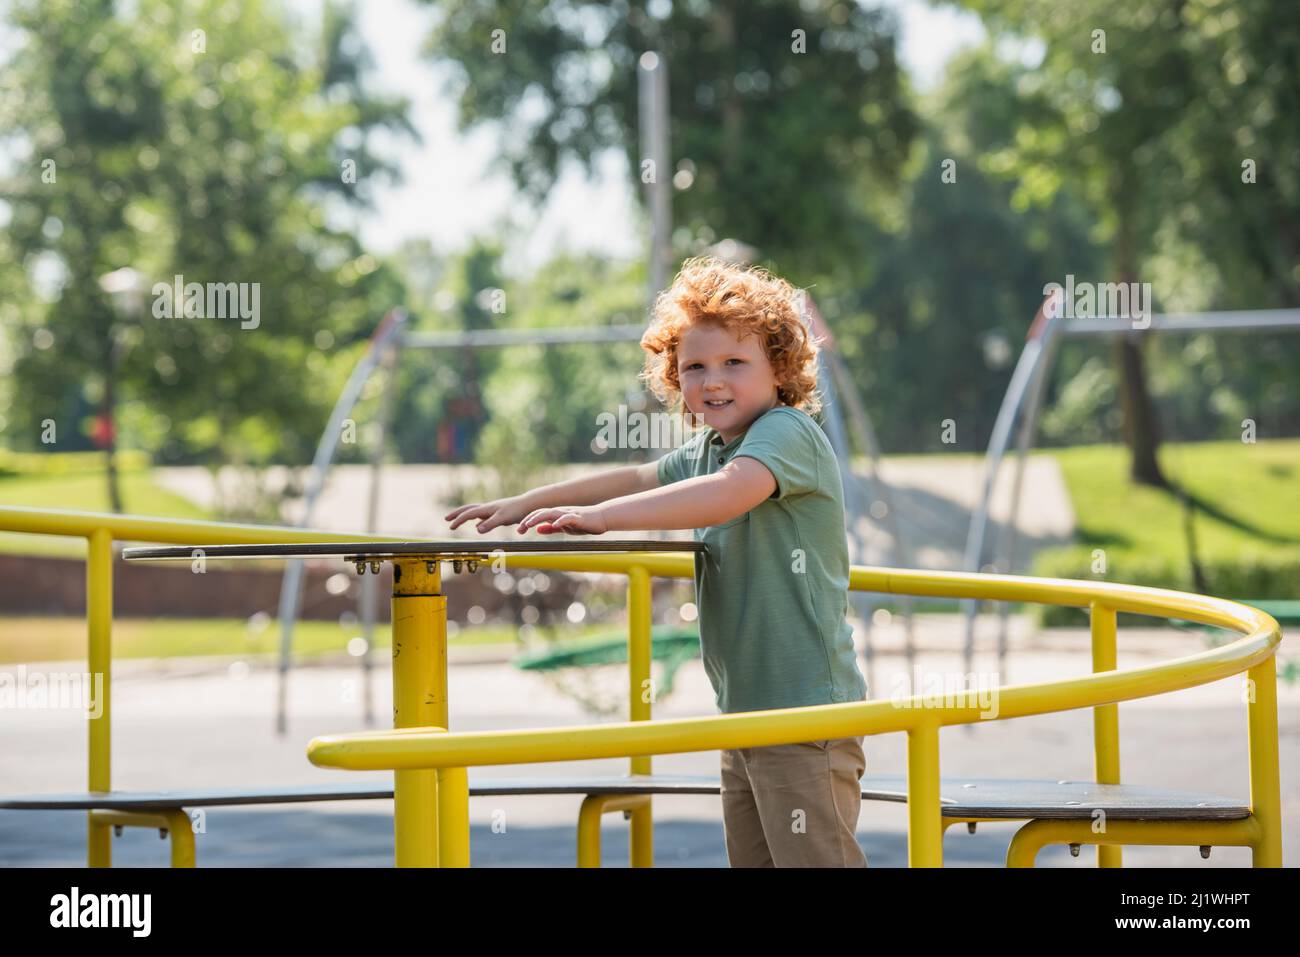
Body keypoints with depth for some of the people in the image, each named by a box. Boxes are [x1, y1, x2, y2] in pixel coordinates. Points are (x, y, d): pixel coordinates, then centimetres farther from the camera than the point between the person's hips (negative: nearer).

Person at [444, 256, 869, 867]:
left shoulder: (788, 431, -15)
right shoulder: (705, 450, 14)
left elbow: (731, 493, -32)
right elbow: (639, 479, 27)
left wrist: (601, 516, -35)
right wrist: (527, 503, 22)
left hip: (807, 707, -9)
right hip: (742, 707, 9)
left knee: (814, 860, -13)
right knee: (752, 861, 11)